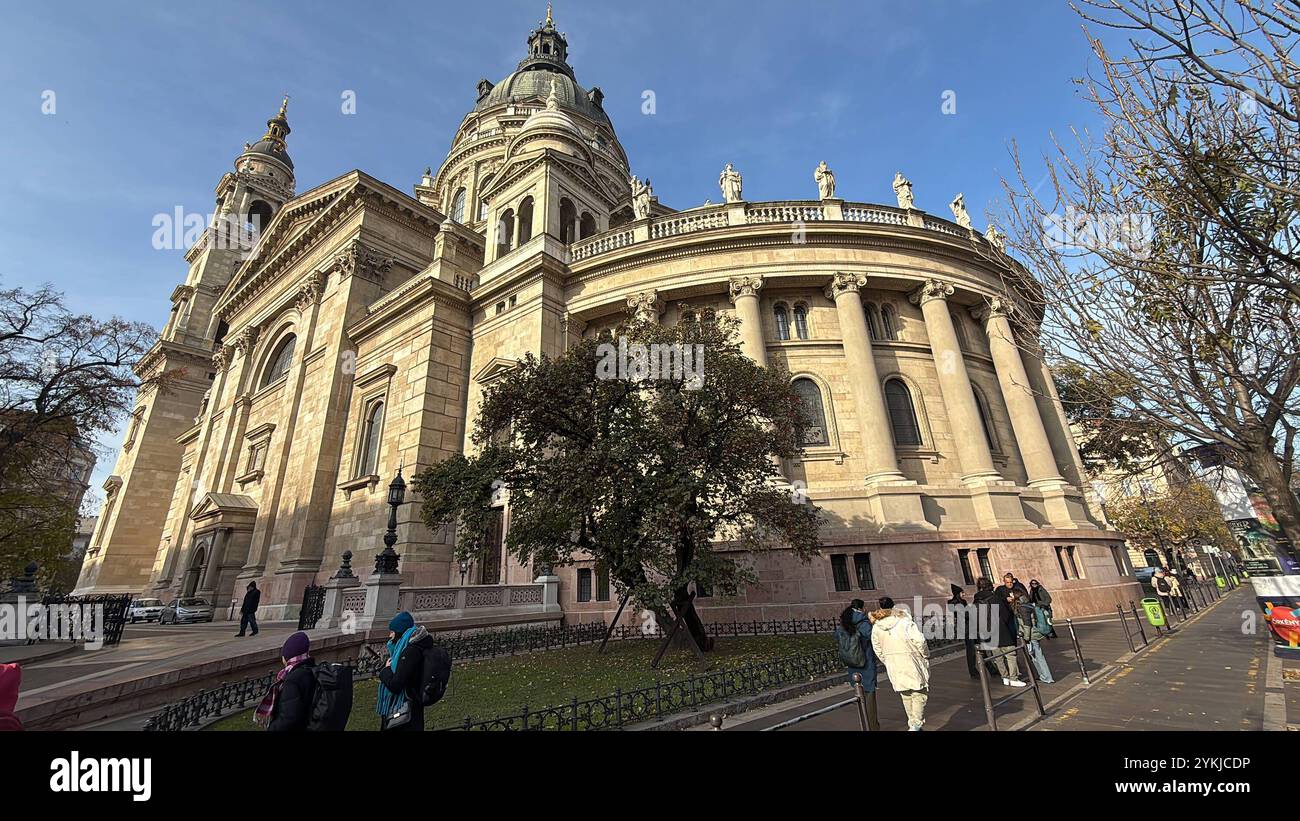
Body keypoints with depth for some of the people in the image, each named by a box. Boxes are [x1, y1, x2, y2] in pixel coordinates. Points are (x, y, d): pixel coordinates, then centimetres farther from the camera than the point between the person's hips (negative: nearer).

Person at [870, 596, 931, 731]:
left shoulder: (876, 626, -1)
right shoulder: (905, 621, -15)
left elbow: (878, 649, 5)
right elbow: (919, 640, -18)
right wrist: (925, 655, 0)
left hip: (893, 664, 4)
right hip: (911, 662, -4)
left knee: (906, 695, 18)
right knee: (919, 692, 7)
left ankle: (912, 724, 27)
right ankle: (916, 724, -2)